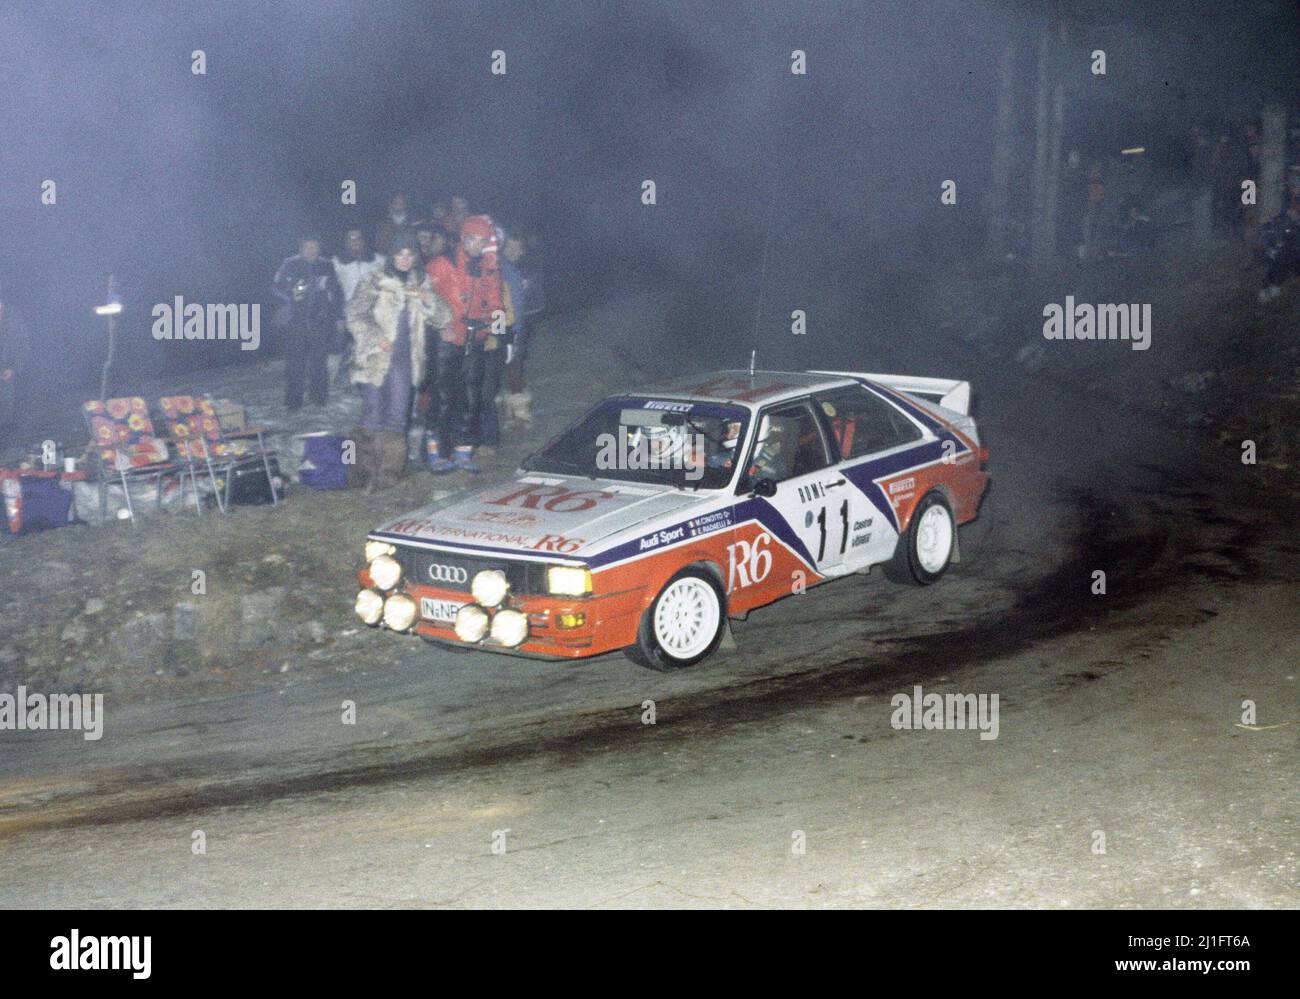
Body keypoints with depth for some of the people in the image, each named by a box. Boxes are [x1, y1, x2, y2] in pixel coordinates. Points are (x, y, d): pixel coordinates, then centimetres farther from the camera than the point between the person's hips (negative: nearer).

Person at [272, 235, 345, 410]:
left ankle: (318, 396, 13)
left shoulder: (326, 267, 8)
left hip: (319, 321, 2)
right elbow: (275, 287, 4)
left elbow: (337, 293, 15)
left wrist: (339, 317, 12)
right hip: (295, 321, -1)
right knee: (295, 363, -3)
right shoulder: (290, 266, 2)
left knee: (318, 360, -2)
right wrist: (291, 296, -14)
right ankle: (293, 401, 4)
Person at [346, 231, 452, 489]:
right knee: (373, 416, -4)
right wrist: (376, 338, -17)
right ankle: (368, 473, 3)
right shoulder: (373, 281, -2)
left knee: (397, 418, 6)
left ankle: (389, 474, 13)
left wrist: (426, 298, -11)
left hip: (405, 361, 4)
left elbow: (442, 319, 7)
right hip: (375, 359, -4)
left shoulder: (421, 283, 11)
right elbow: (355, 315, -5)